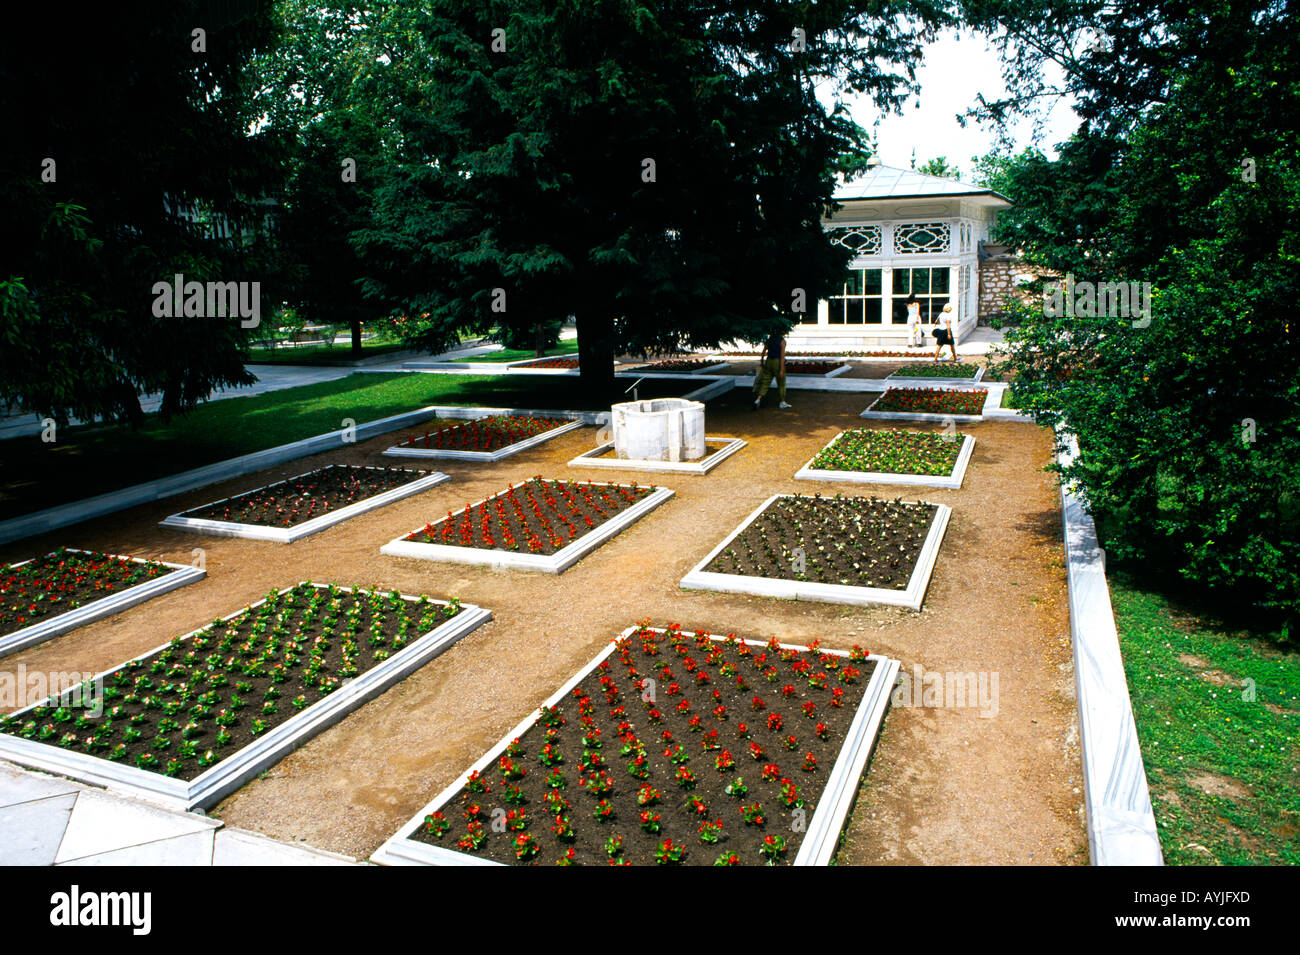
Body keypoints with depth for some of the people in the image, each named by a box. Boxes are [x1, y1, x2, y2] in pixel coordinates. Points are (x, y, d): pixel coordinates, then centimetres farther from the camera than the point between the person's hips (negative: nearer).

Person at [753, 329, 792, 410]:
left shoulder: (769, 339, 6)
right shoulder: (782, 341, -10)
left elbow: (763, 352, 10)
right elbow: (782, 356, -15)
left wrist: (761, 362, 25)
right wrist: (782, 370, -16)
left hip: (768, 361, 4)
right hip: (778, 363, -4)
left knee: (765, 383, 4)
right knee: (781, 383, 12)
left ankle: (758, 400, -14)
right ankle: (782, 402, 21)